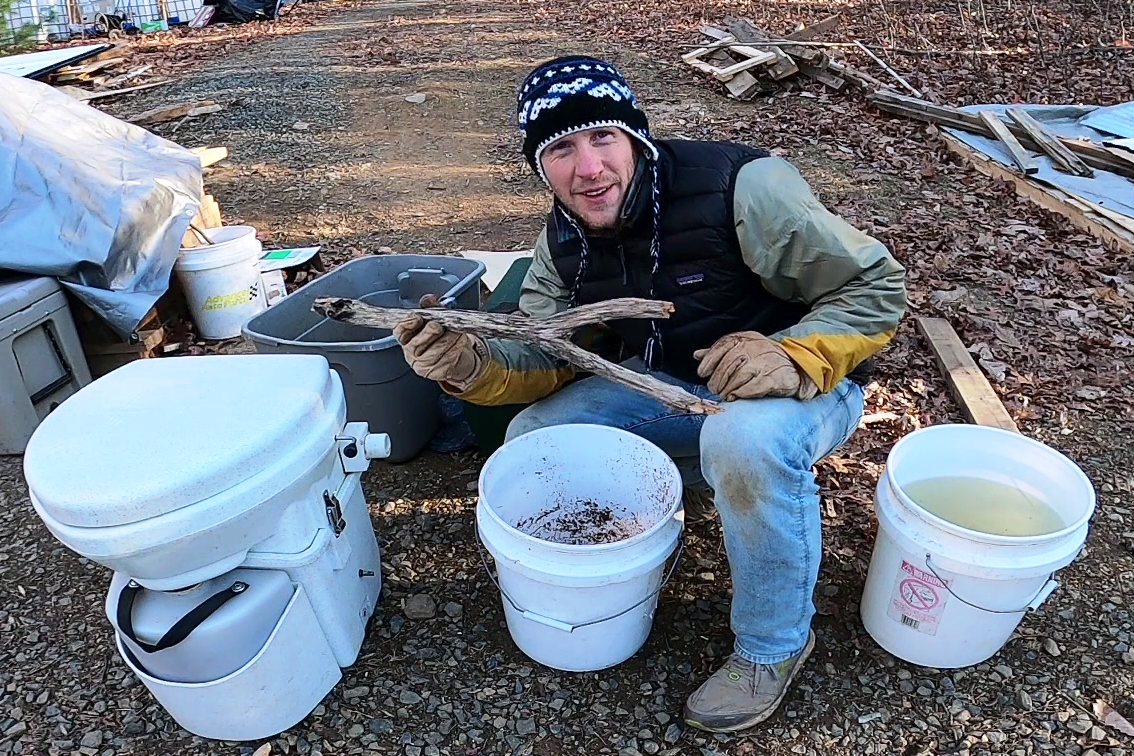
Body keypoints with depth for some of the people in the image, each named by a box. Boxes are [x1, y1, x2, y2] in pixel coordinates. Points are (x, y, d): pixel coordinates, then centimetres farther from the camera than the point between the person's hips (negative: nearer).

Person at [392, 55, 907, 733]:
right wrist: (472, 364, -30)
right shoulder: (565, 239, -5)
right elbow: (544, 357, -8)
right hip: (671, 384, 6)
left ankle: (774, 646, -11)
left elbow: (877, 288, -18)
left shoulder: (741, 188, -25)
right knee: (534, 434, -6)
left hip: (804, 383, -5)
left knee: (745, 441, -39)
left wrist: (795, 358, -37)